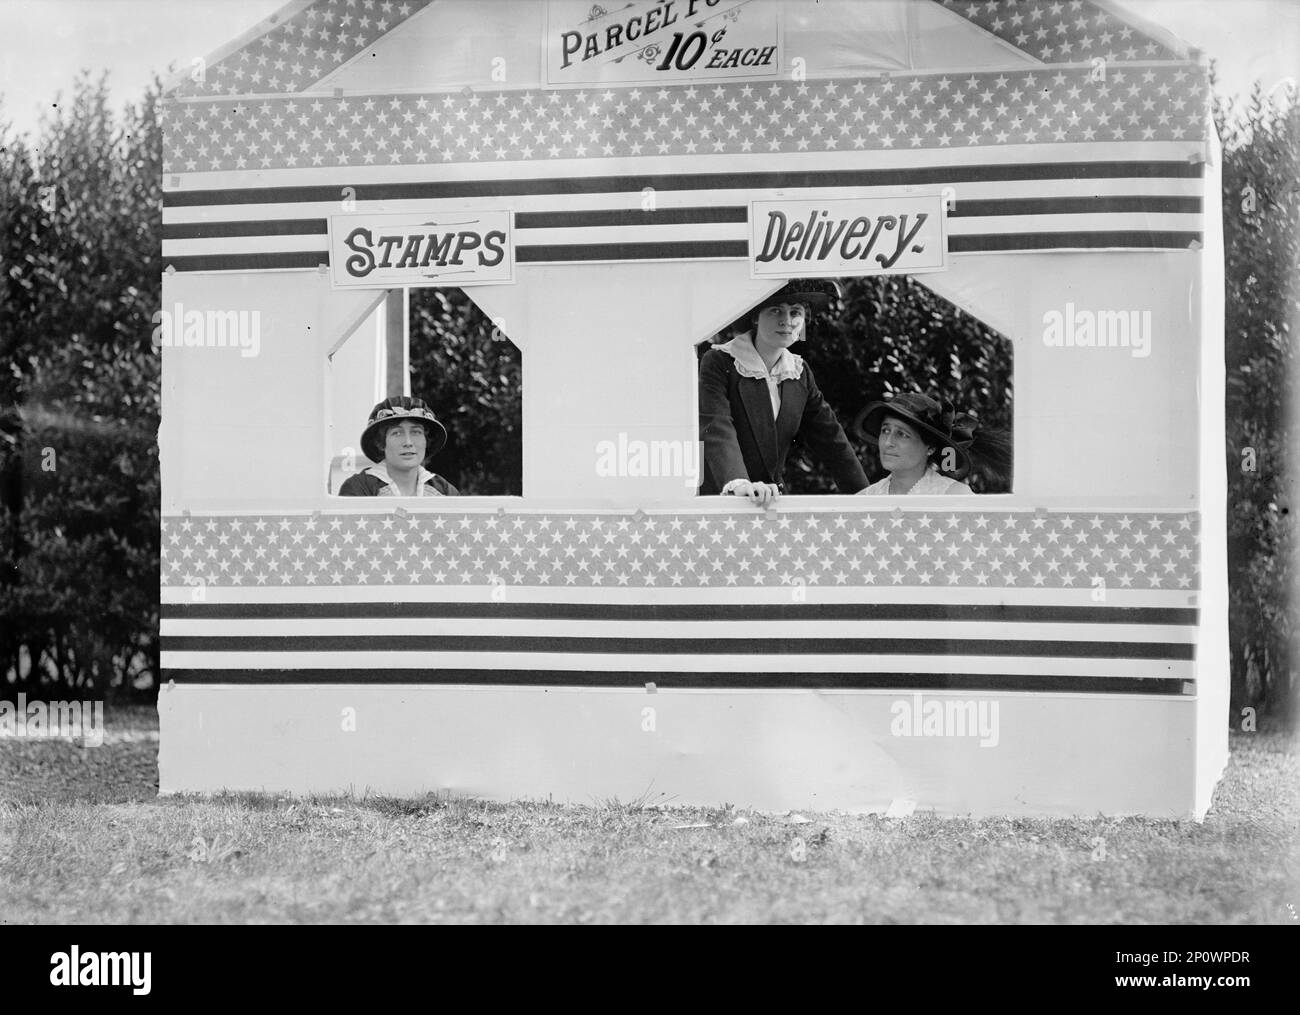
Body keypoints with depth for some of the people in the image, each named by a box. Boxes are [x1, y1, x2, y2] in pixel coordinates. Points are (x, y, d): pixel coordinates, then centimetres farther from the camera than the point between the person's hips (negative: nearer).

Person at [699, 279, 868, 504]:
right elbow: (716, 429, -22)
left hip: (773, 498, 4)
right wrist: (738, 484, -38)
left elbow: (829, 438, 13)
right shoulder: (718, 363, -8)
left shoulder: (800, 373, 10)